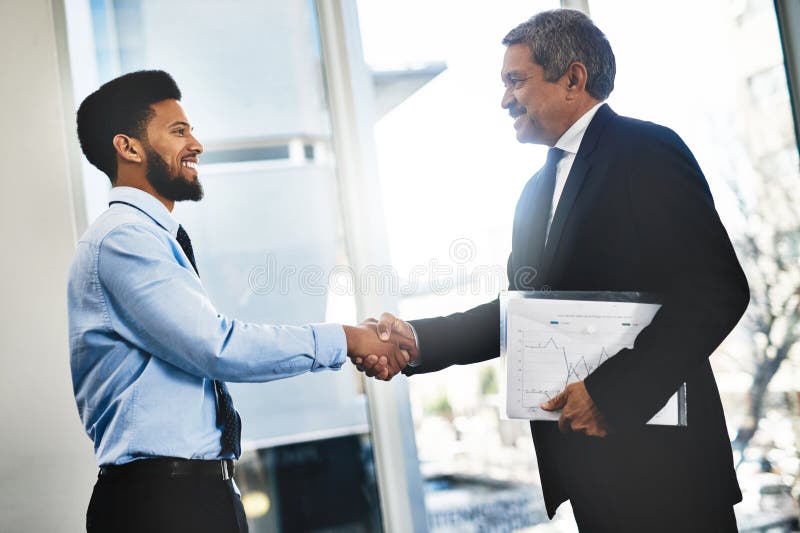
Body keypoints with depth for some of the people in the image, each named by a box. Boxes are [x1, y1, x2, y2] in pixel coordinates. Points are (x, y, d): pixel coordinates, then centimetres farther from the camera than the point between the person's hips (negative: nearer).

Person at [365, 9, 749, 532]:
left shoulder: (647, 151, -10)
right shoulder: (539, 189, 16)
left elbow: (718, 289, -18)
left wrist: (610, 392, -21)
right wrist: (419, 339, 1)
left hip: (656, 450, -7)